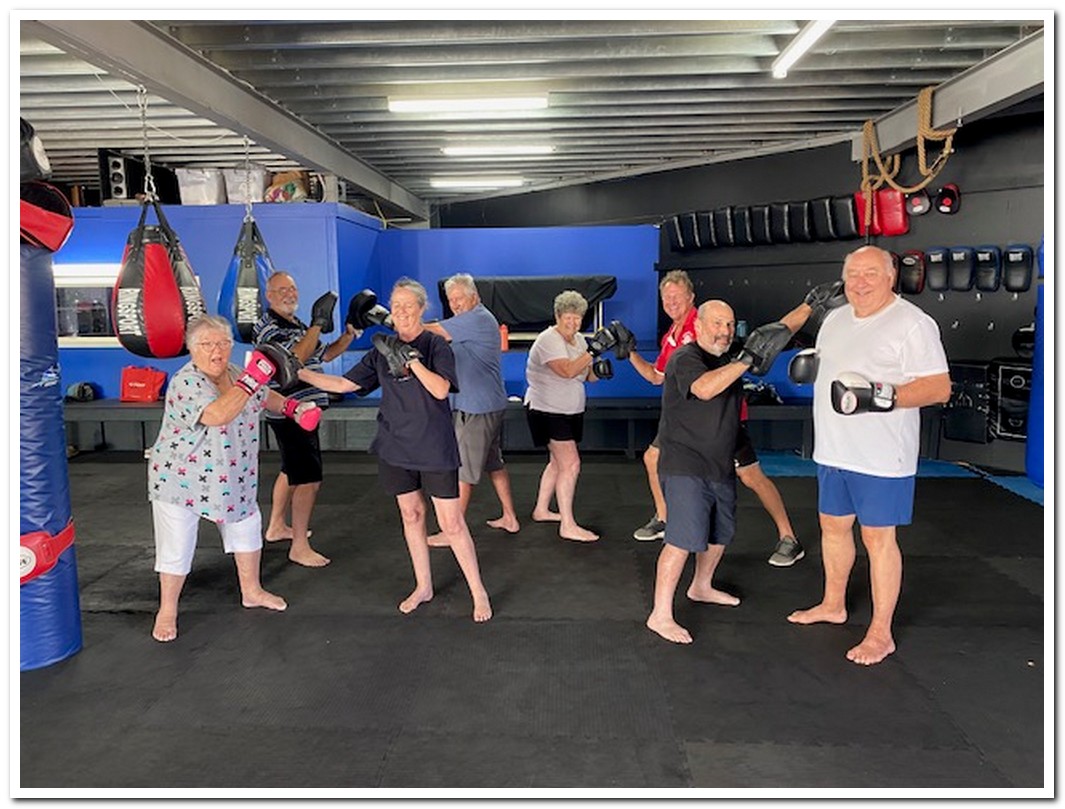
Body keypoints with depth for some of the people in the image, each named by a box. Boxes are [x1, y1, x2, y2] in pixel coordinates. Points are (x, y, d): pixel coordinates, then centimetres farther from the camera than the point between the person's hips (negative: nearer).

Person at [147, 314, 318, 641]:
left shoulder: (237, 374, 0)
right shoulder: (186, 382, -24)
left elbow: (265, 397, 19)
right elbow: (217, 415, -41)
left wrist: (293, 407, 2)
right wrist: (252, 379, -41)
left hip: (232, 477, 7)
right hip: (181, 479, -7)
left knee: (246, 527, 18)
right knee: (176, 546, 2)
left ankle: (251, 591, 38)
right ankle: (167, 611, 23)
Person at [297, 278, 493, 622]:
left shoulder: (436, 344, -6)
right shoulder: (382, 350, 6)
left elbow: (440, 390, -19)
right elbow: (344, 384, 7)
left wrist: (410, 359, -26)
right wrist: (300, 372, -1)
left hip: (435, 448, -5)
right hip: (396, 448, 5)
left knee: (451, 523, -3)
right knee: (411, 515, 15)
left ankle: (478, 592, 12)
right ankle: (423, 586, 30)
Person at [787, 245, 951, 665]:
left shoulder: (911, 323, -13)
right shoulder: (835, 319, 11)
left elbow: (940, 387, -17)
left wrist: (884, 397, -30)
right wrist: (809, 366, 1)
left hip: (881, 457, -8)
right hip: (832, 451, 8)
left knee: (878, 538, 1)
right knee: (833, 525, 18)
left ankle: (881, 634, 14)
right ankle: (833, 605, 38)